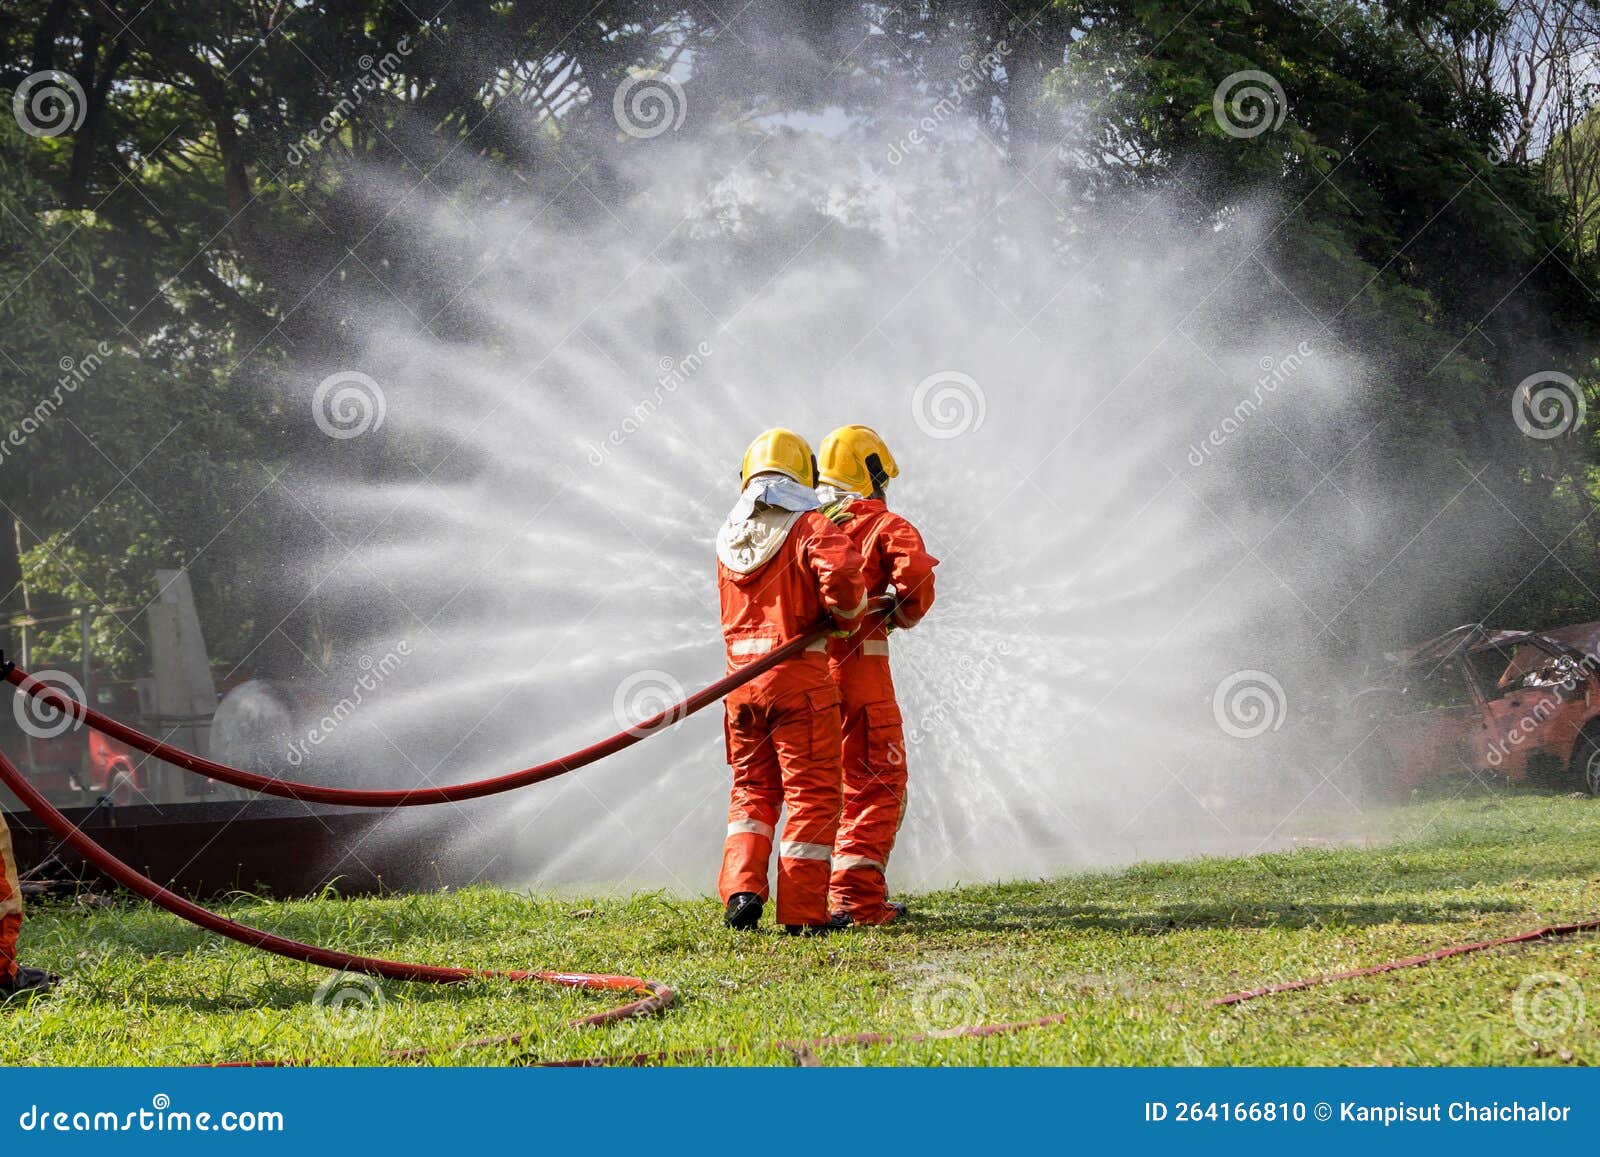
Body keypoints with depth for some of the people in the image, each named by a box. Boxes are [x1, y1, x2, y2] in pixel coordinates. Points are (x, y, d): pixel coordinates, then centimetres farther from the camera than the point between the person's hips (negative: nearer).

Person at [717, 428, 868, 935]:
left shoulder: (729, 536, 11)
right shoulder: (812, 528, -8)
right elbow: (842, 574, -24)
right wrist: (848, 615, -5)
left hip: (741, 677, 5)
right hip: (799, 674, -5)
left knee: (752, 788, 19)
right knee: (811, 794, 2)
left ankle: (741, 888, 3)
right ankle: (802, 912, 1)